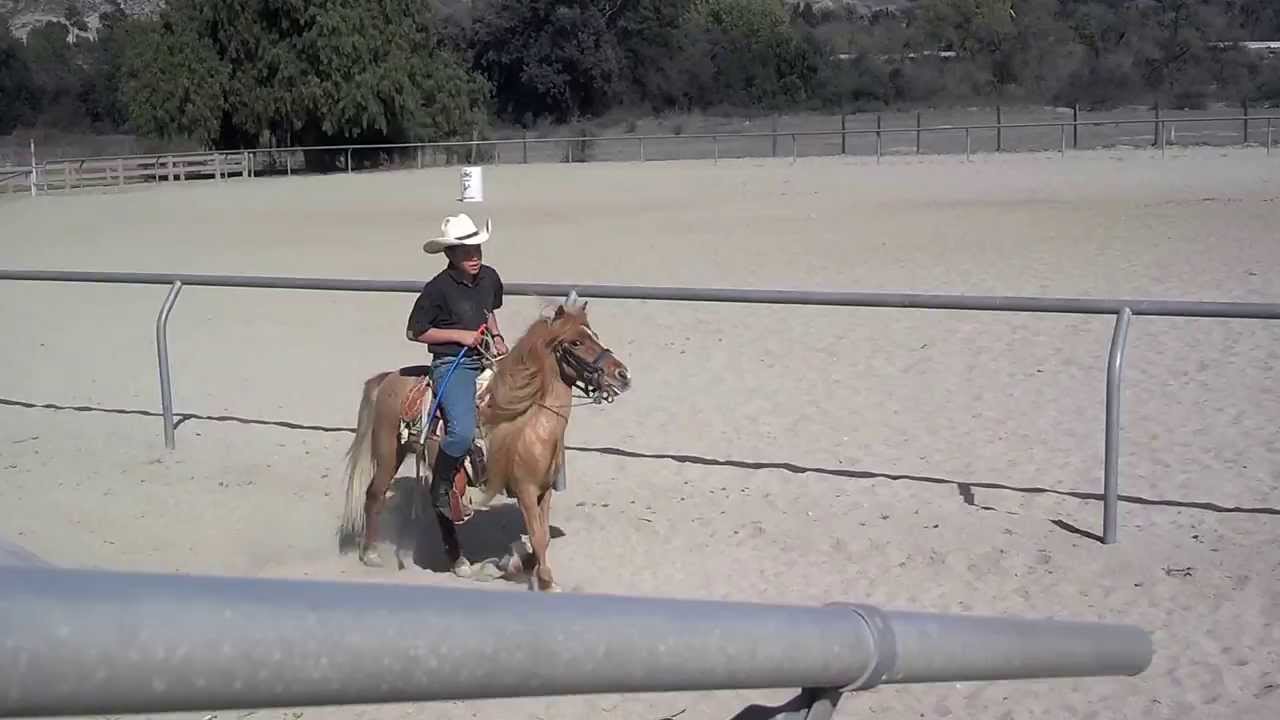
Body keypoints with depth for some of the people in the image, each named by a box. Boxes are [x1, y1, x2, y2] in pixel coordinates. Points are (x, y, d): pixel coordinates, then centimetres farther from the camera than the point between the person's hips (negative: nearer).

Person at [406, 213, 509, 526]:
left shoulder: (489, 277, 5)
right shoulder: (438, 289, -14)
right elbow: (414, 332, -7)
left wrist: (497, 337, 9)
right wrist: (460, 336, -13)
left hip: (485, 360, 7)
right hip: (452, 367, -7)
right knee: (462, 432, -28)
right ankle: (440, 489, -3)